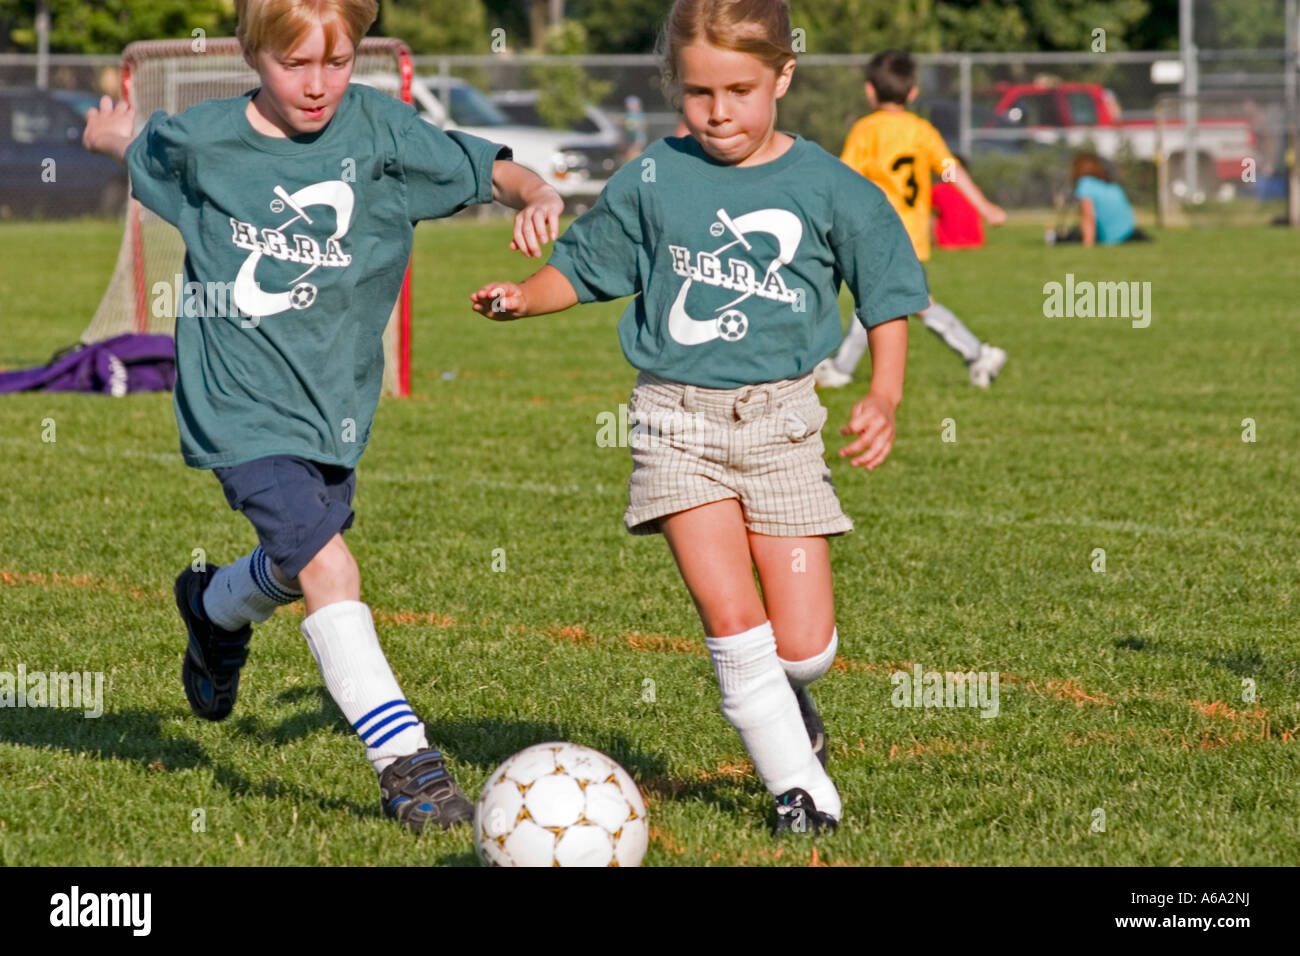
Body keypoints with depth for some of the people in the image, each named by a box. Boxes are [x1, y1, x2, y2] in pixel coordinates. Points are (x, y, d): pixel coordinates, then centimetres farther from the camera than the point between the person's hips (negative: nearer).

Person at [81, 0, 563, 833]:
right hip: (243, 408, -4)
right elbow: (131, 142, 15)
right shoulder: (201, 142, -9)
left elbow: (485, 169, -5)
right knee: (329, 569, -19)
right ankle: (407, 765, -18)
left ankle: (216, 609, 57)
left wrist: (535, 193, -21)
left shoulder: (375, 129, -6)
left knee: (298, 569, 21)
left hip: (338, 403, 4)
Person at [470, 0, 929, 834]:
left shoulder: (829, 190, -1)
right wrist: (523, 297, -4)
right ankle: (799, 785, 1)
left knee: (806, 646, -3)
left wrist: (885, 398, -3)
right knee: (732, 617, -15)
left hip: (780, 418, 0)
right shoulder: (654, 182, 1)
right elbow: (585, 265, 14)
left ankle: (785, 700, 34)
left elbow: (889, 295, 9)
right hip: (678, 418, 0)